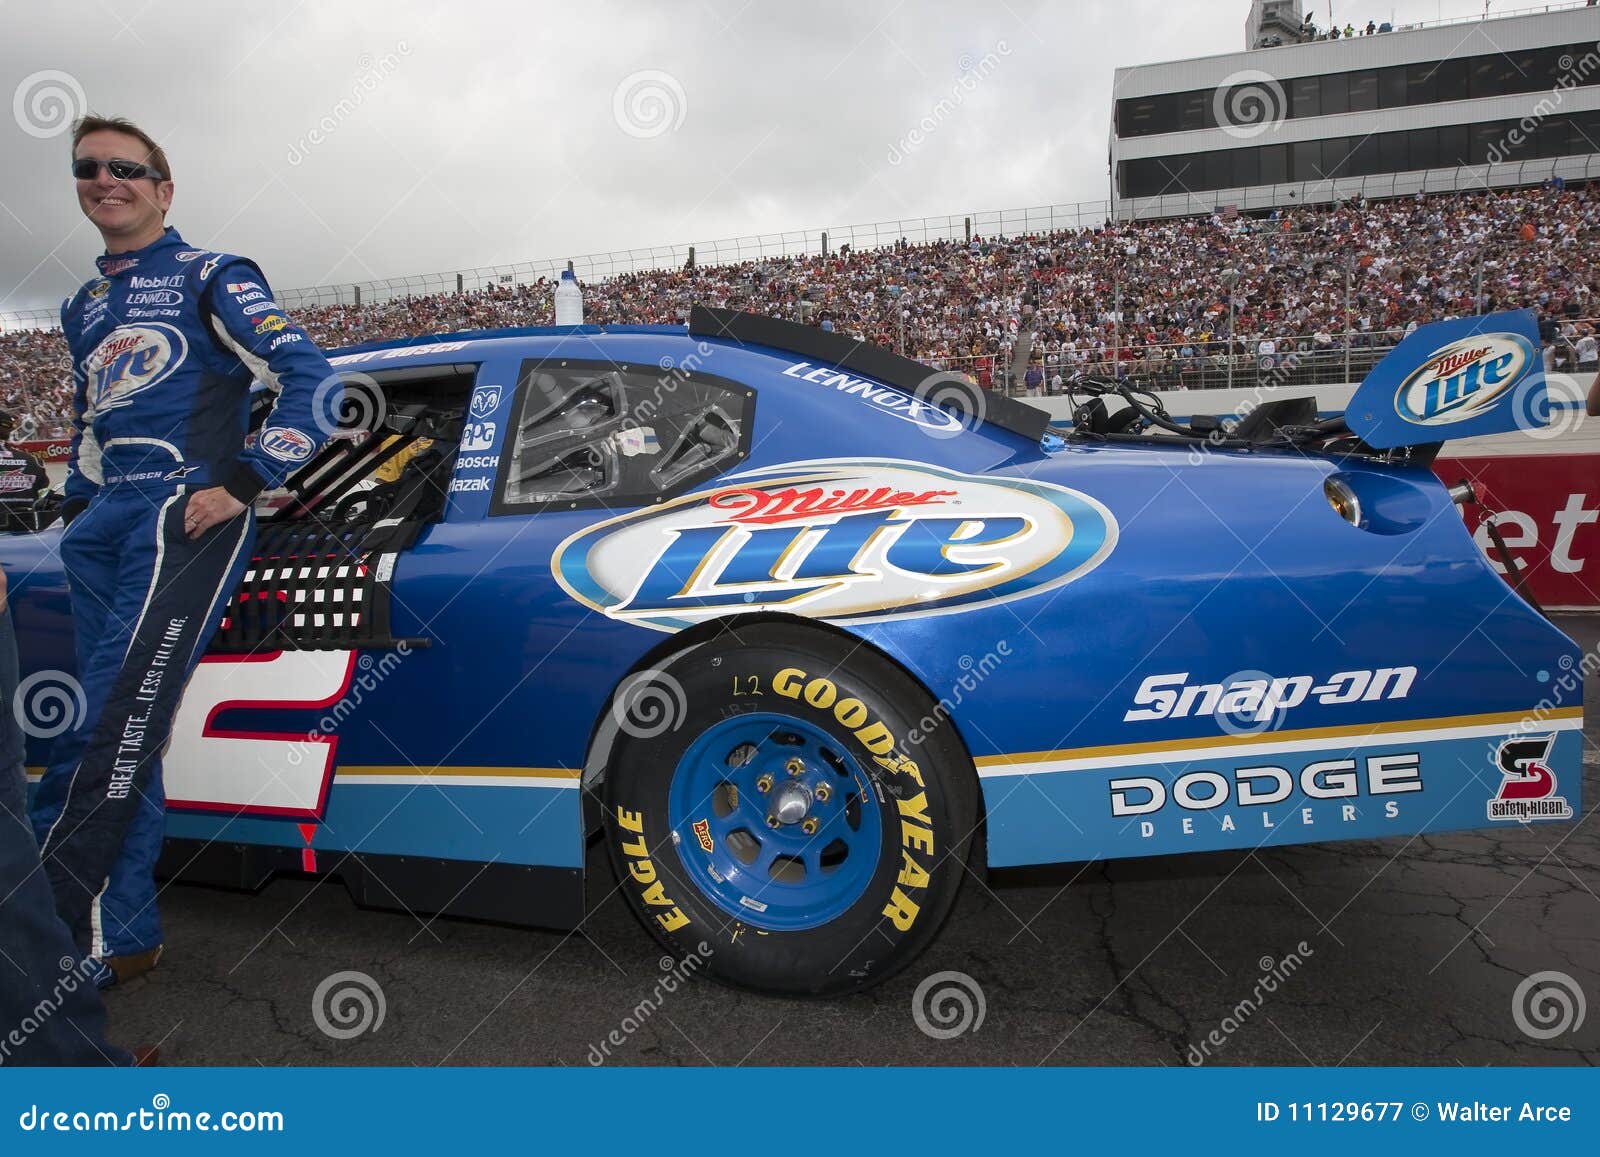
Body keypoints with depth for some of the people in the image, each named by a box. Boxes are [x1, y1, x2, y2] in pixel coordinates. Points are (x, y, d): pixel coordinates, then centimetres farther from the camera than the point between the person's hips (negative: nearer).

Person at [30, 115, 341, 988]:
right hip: (104, 524, 7)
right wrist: (77, 512, 20)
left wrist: (242, 484, -14)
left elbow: (311, 380, -7)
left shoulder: (209, 278, 4)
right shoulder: (83, 308, 25)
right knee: (125, 737, 5)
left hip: (185, 514, -7)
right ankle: (118, 938, 10)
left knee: (113, 725, -15)